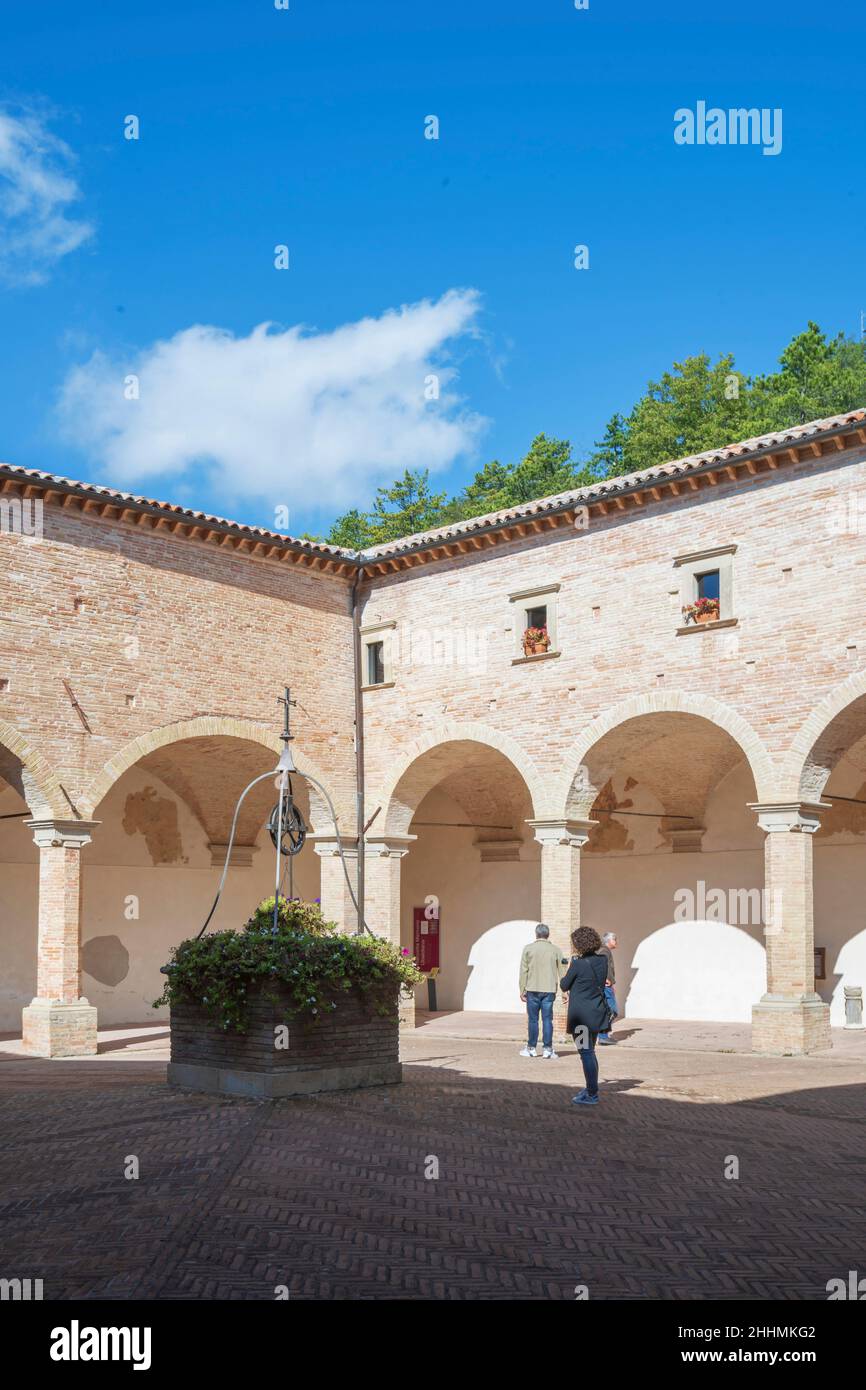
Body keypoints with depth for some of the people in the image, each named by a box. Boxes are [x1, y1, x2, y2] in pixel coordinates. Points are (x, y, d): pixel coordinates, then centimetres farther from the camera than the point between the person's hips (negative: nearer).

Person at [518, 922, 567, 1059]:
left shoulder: (528, 949, 0)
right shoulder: (555, 950, 3)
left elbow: (524, 971, 0)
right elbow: (562, 971, 4)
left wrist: (522, 990, 5)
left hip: (533, 989, -1)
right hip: (549, 990, 1)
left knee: (533, 1019, 6)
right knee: (547, 1019, 4)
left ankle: (531, 1048, 14)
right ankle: (547, 1049, 3)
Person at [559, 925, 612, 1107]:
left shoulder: (578, 964, -19)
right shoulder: (602, 960, 0)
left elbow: (564, 986, -7)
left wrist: (567, 970, 10)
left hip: (581, 1015, -8)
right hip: (597, 1012, 8)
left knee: (586, 1054, 0)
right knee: (590, 1052, 20)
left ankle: (592, 1095, 4)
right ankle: (591, 1088, 30)